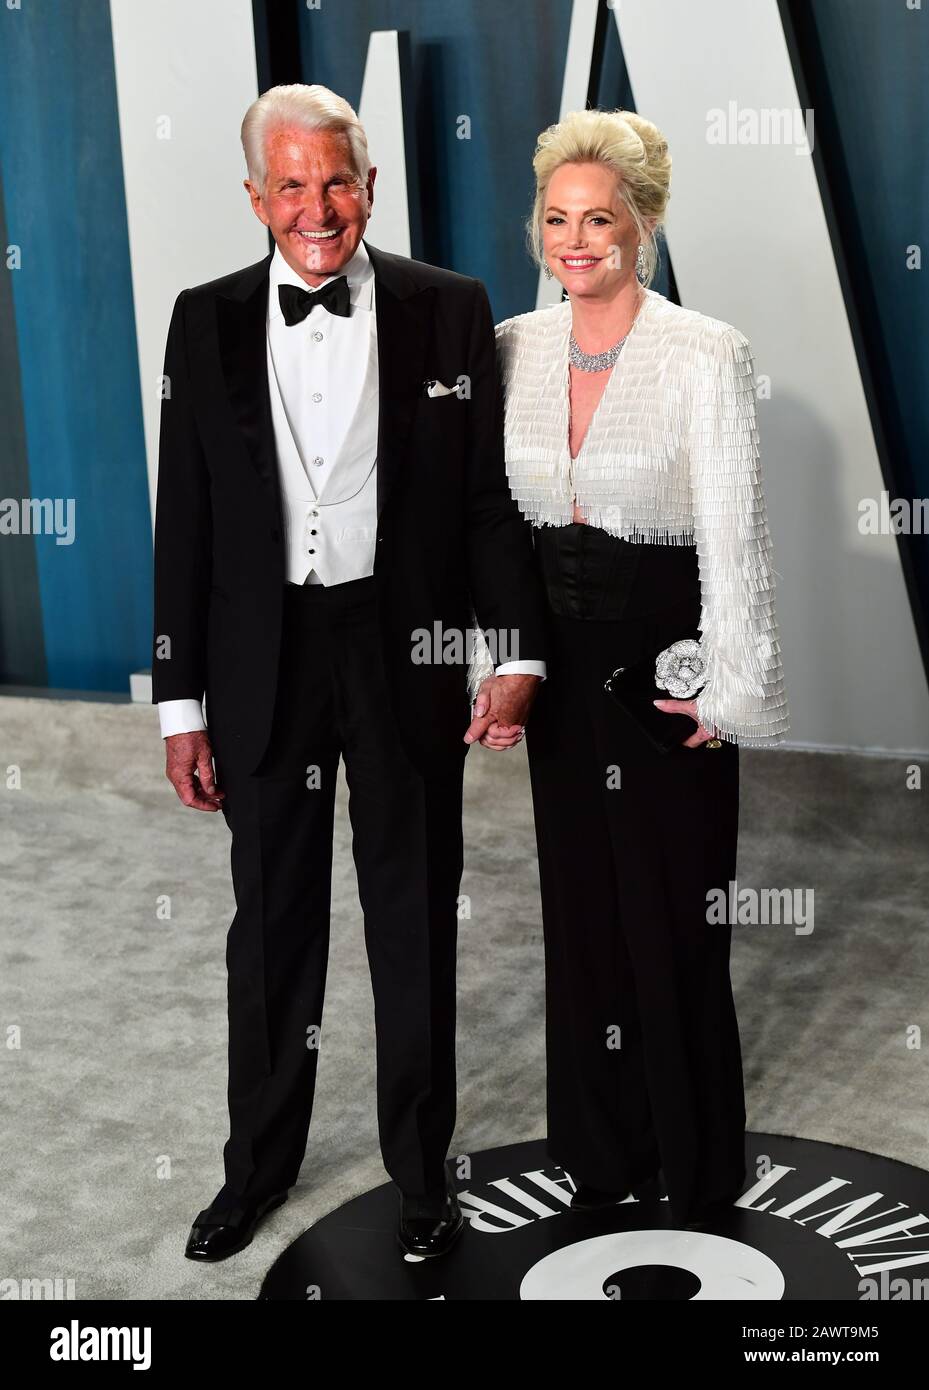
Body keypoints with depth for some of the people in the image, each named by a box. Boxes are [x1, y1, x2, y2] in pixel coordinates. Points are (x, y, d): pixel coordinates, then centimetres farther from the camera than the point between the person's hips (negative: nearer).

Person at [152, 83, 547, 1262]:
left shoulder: (448, 311, -3)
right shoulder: (206, 322, 1)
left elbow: (489, 495, -3)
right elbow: (184, 523, 2)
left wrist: (520, 650, -13)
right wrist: (180, 701, 1)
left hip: (404, 651, -1)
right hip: (263, 660, 2)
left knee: (415, 922, 11)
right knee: (271, 924, 15)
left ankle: (421, 1165, 31)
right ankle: (259, 1163, 34)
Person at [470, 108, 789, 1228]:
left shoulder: (705, 355, -12)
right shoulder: (515, 348, 3)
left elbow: (733, 535, -12)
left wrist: (729, 690, -13)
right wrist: (495, 663, 4)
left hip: (665, 661, -5)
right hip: (558, 659, 5)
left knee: (672, 910, 5)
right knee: (578, 900, 14)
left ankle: (697, 1164, 26)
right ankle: (602, 1146, 33)